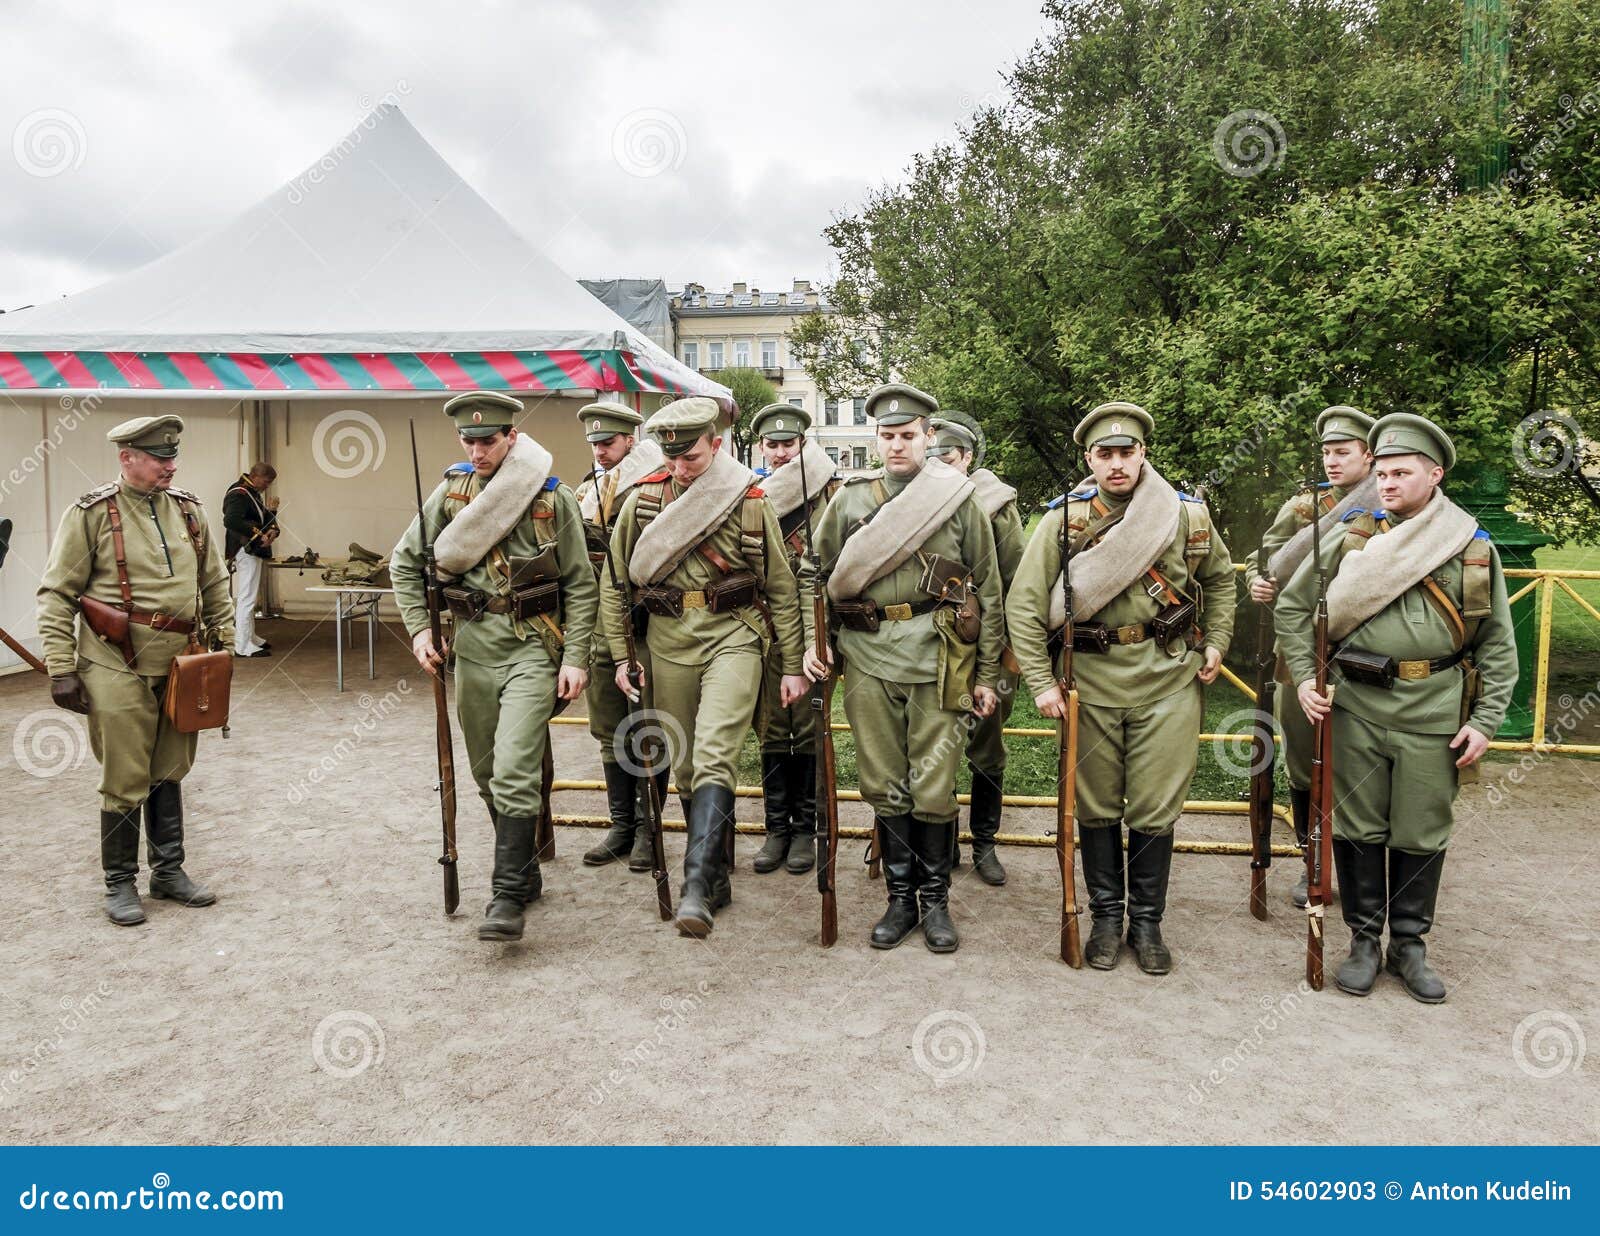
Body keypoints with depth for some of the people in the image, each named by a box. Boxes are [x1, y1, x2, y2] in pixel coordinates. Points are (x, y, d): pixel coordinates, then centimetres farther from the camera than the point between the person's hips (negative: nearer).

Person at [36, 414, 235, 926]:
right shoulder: (91, 513, -7)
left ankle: (169, 872, 27)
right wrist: (60, 667, -11)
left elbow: (215, 583, 16)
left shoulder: (188, 509, 8)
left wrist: (223, 642, 12)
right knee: (125, 782, 1)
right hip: (118, 669, -5)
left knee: (170, 773, 14)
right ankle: (119, 884, 17)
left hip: (180, 667, 5)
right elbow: (56, 595, -6)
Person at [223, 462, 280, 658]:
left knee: (249, 597, 18)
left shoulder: (254, 494, 16)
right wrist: (259, 535, -27)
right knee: (246, 598, -9)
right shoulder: (239, 494, -15)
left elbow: (263, 520, 20)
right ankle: (242, 646, -6)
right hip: (245, 551, -11)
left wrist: (272, 528, -3)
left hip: (254, 551, 11)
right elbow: (231, 520, -30)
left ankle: (251, 638, 29)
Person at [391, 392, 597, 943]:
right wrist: (419, 629, 4)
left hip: (533, 646, -4)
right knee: (488, 776, 13)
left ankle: (508, 897, -6)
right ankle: (525, 872, 31)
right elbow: (404, 561, 14)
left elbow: (581, 586, -1)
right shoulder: (451, 492, 4)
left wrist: (575, 658, -6)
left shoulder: (553, 498, -5)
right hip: (472, 646, 5)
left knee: (513, 774, -14)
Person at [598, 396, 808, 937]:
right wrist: (621, 655, 7)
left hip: (733, 635, -3)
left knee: (713, 757, -19)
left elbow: (781, 588, 6)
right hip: (668, 642, 3)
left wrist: (792, 665, 5)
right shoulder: (642, 500, 4)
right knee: (685, 766, 9)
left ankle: (697, 886, -21)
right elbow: (615, 582, 10)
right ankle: (718, 875, 24)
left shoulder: (750, 502, 0)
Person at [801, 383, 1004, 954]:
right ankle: (900, 899, 22)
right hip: (868, 658, 2)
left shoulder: (959, 499, 4)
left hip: (937, 658, -2)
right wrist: (811, 639, 2)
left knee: (933, 789, -1)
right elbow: (814, 573, 16)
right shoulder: (849, 499, 10)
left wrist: (986, 675, 4)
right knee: (884, 788, 7)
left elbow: (989, 591, 6)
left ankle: (936, 900, 18)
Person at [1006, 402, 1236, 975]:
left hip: (1169, 680, 1)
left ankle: (1147, 921, 23)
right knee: (1096, 808, 10)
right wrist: (1041, 682, -9)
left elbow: (1219, 578, 21)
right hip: (1091, 680, 0)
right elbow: (1024, 605, -4)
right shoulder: (1063, 519, -4)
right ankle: (1107, 916, 27)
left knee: (1155, 810, 6)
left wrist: (1215, 643, 11)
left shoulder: (1187, 515, 2)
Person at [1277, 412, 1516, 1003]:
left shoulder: (1475, 549, 3)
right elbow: (1291, 607, 9)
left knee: (1421, 835, 8)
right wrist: (1304, 676, -2)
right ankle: (1364, 939, 22)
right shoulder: (1351, 540, 2)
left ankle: (1409, 942, 25)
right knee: (1358, 829, 7)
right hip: (1356, 708, 0)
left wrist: (1484, 721, 0)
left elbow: (1497, 645, 6)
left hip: (1433, 714, 0)